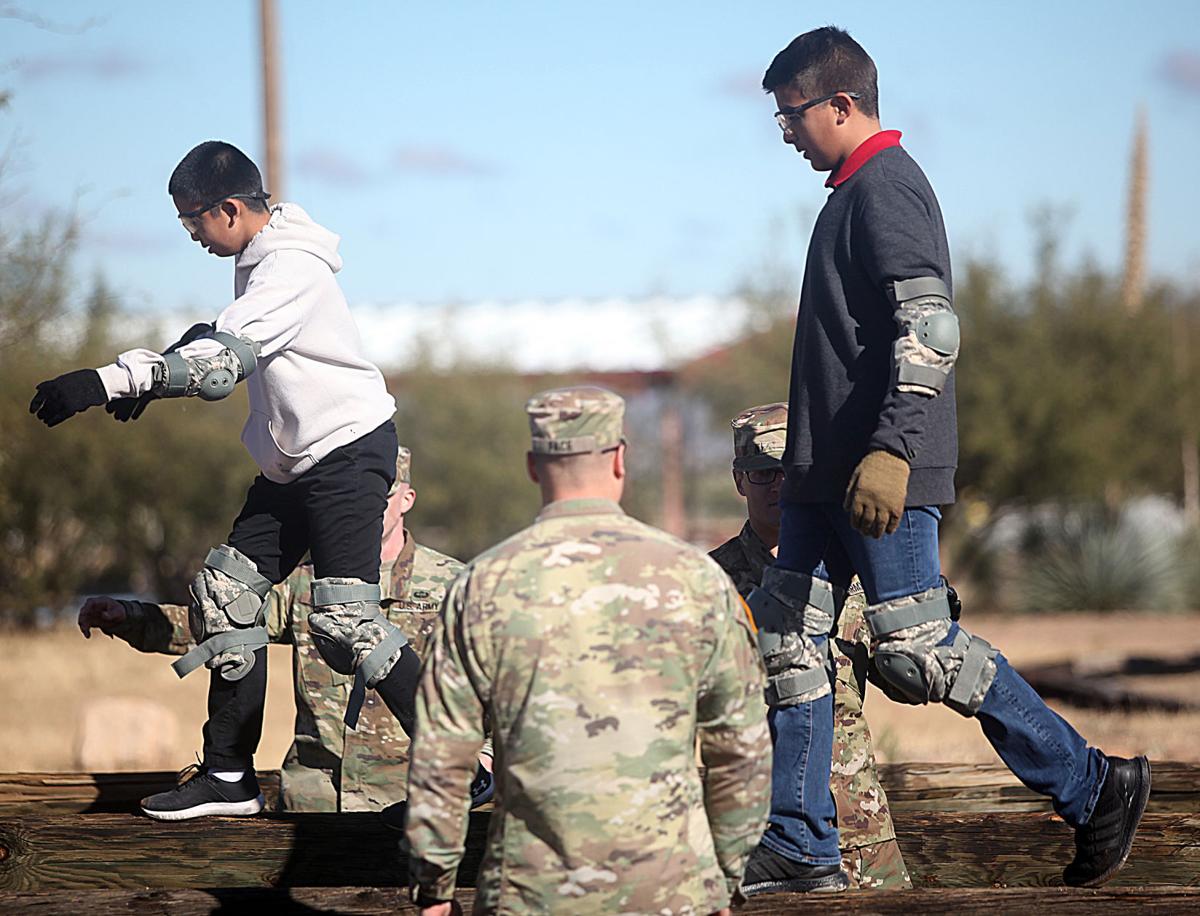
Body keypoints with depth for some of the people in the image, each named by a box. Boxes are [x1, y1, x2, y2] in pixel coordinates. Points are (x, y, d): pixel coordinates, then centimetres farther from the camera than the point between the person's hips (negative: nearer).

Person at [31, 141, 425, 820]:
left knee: (345, 619, -17)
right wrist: (144, 383, 3)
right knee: (226, 591, 7)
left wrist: (109, 381, -38)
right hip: (295, 463, 10)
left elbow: (219, 364, -31)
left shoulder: (291, 271, -21)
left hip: (351, 449, -10)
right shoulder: (259, 260, 11)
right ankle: (229, 776, 14)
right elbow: (231, 352, 21)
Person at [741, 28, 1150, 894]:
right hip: (827, 469, 10)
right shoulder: (855, 191, 18)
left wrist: (890, 451, -30)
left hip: (884, 475, -10)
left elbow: (932, 329, -23)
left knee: (916, 654, -8)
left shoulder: (885, 188, -12)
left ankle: (1094, 786, 3)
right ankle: (800, 849, 10)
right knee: (788, 641, 6)